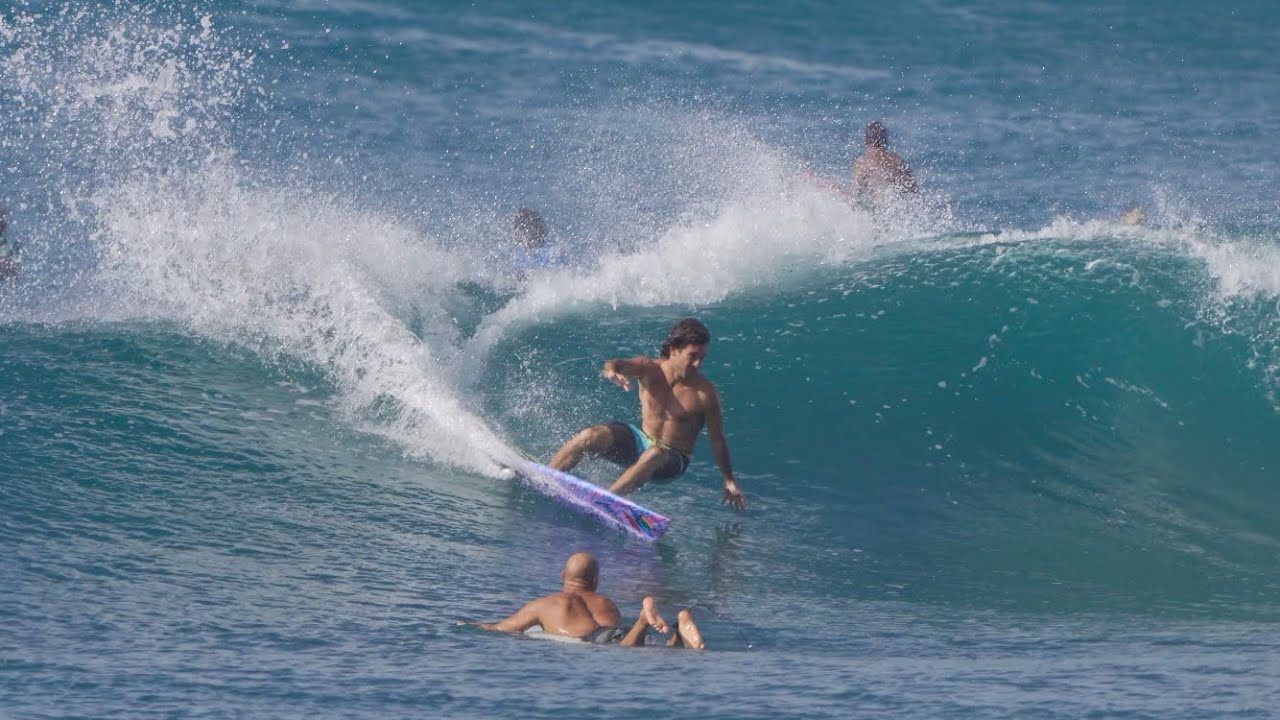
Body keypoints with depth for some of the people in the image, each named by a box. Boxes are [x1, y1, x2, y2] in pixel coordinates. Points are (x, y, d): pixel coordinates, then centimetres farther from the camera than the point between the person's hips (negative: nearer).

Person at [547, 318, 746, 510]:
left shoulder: (704, 392, -16)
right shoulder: (650, 369, -10)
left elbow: (717, 439, -6)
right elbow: (615, 365, -28)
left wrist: (729, 482, -3)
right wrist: (612, 372, -54)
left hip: (673, 460, -3)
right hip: (640, 441, 3)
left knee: (655, 454, -40)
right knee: (590, 437, -21)